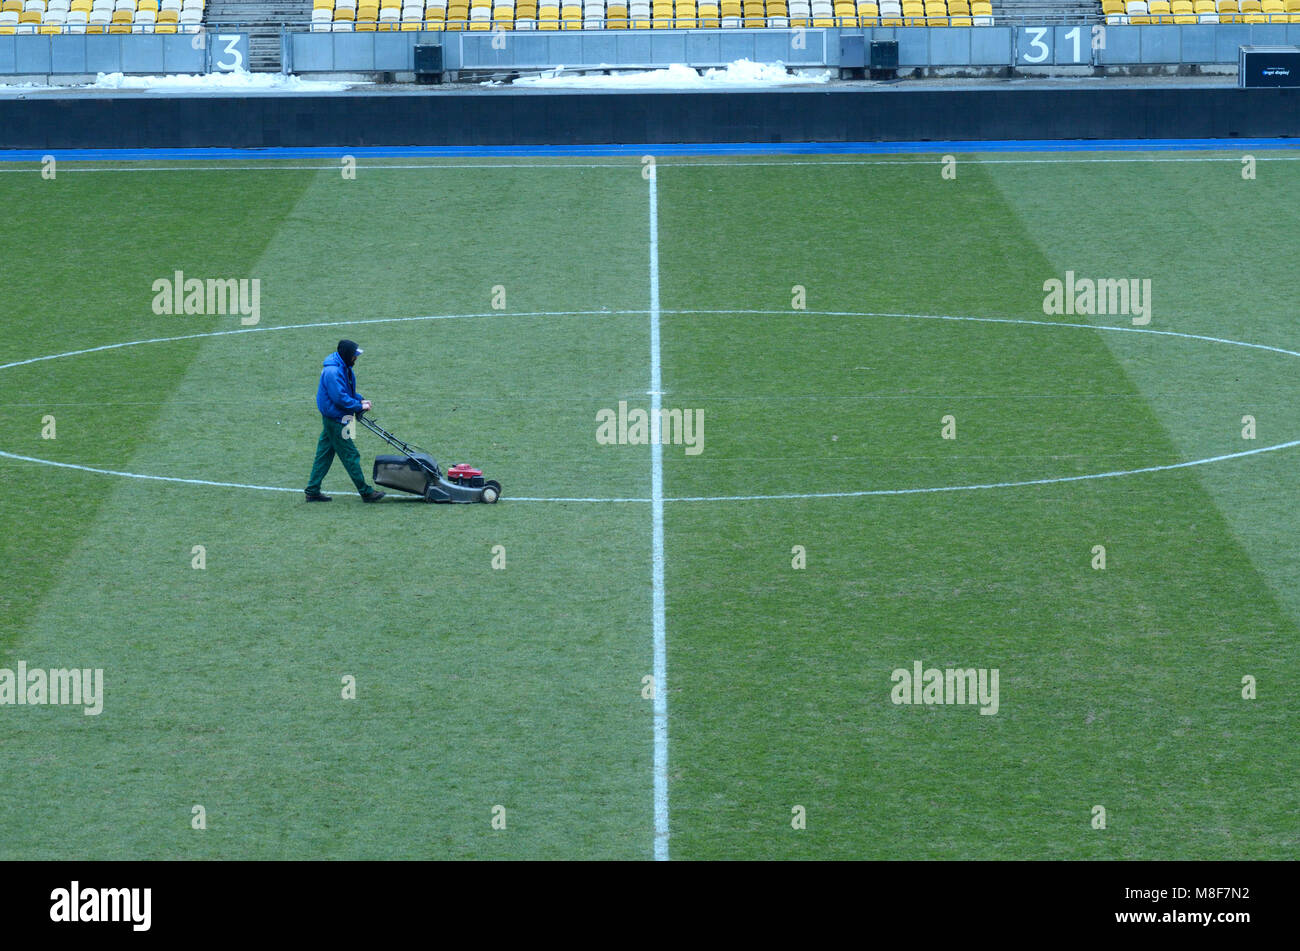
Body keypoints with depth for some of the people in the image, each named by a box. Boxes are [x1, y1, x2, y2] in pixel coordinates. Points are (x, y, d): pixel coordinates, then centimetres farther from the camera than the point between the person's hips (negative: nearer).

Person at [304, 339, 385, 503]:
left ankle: (312, 491, 19)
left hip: (331, 418, 10)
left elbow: (348, 391, 21)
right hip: (335, 419, -10)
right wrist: (359, 406, -17)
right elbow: (340, 398, -26)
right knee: (350, 455, -3)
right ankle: (365, 492, 3)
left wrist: (360, 399, 5)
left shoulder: (344, 368, 10)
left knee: (324, 454, 13)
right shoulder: (333, 372, -24)